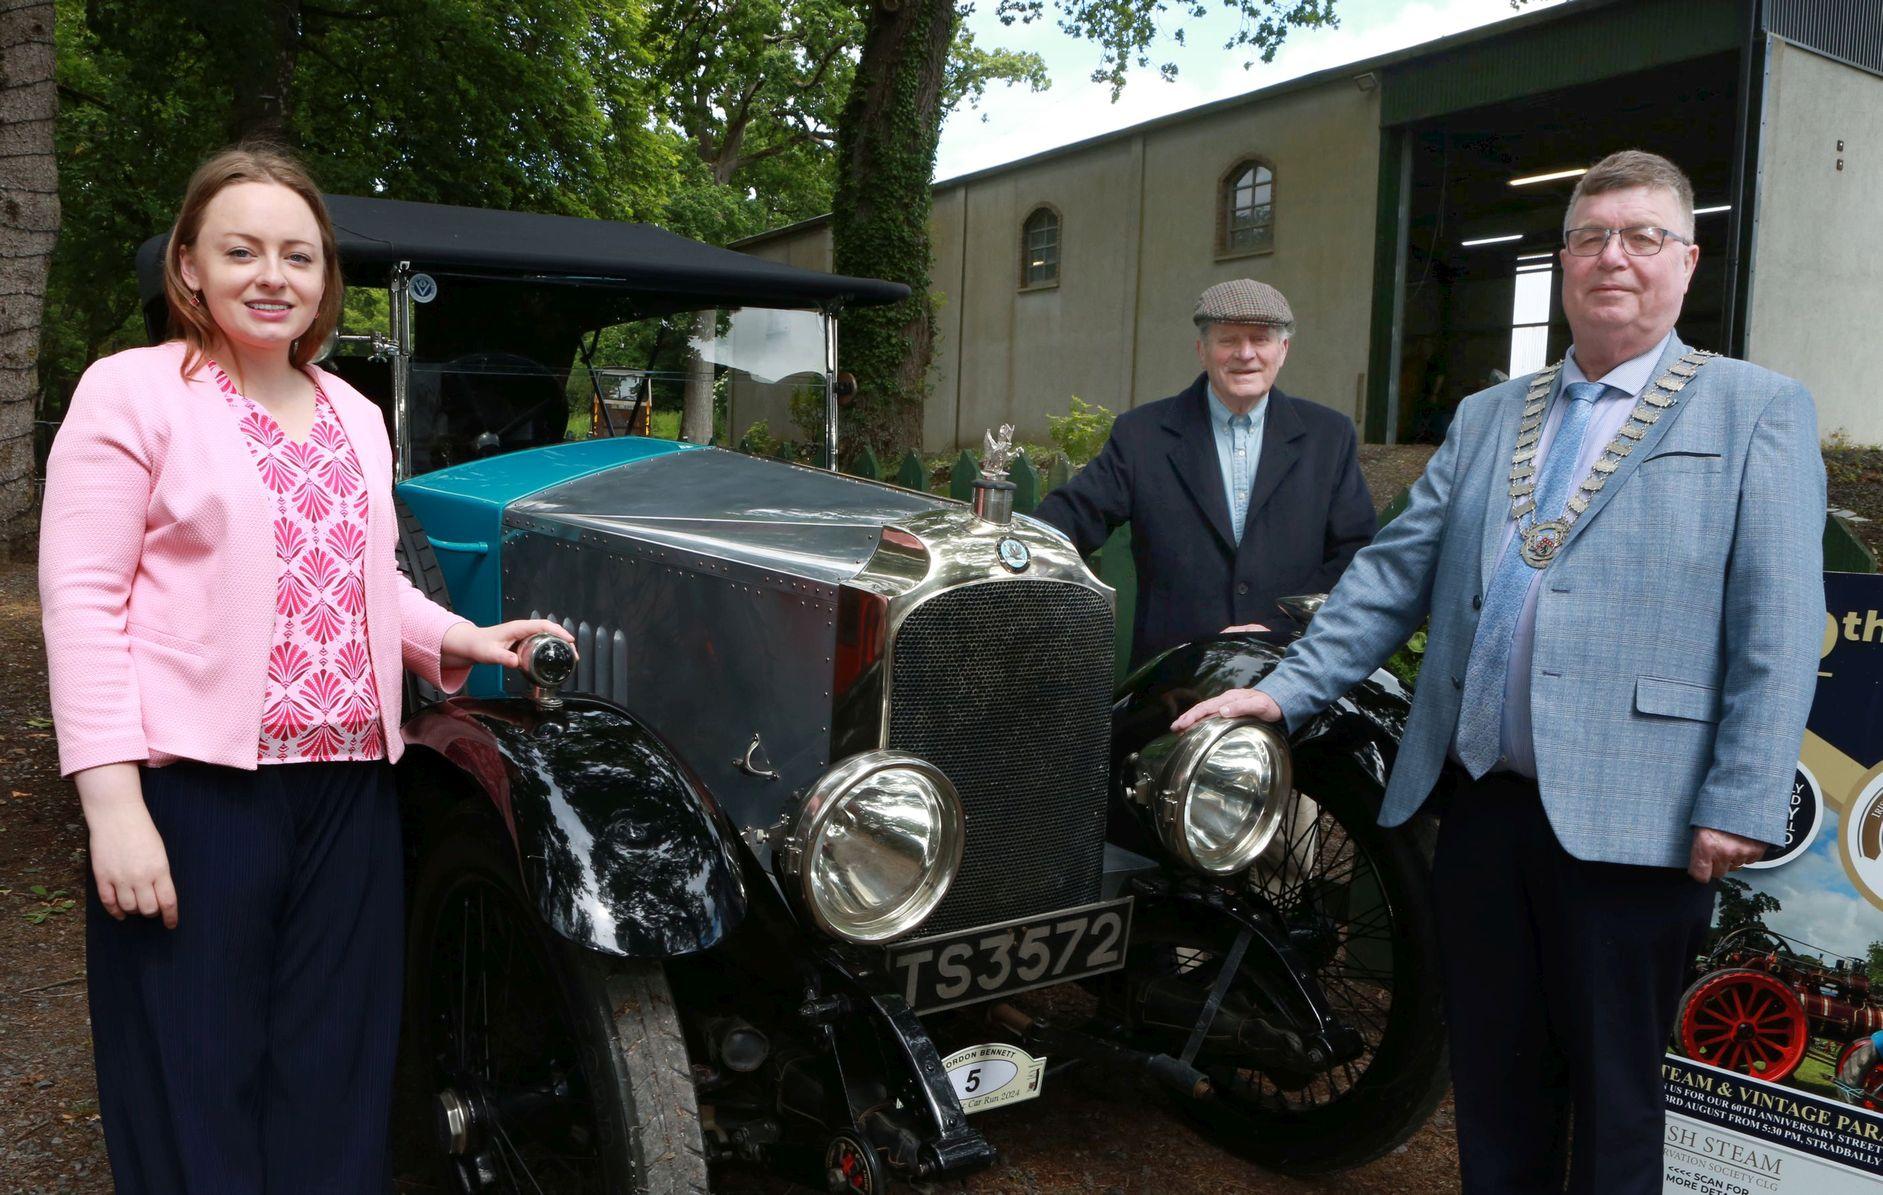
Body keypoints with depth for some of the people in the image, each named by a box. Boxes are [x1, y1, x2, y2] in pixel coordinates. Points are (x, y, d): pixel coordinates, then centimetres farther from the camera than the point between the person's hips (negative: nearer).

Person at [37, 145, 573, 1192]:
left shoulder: (356, 417, 15)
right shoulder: (133, 390, -4)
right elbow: (83, 597, -10)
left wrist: (465, 640, 6)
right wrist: (113, 801, -17)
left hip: (350, 783, 6)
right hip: (196, 785, -5)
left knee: (334, 1077, 13)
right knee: (196, 1081, 5)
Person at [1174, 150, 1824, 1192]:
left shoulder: (1757, 412, 2)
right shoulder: (1484, 419, 16)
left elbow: (1777, 629, -6)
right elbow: (1395, 572, 13)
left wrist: (1739, 808, -12)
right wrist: (1286, 688, 4)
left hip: (1630, 822, -4)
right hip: (1483, 805, 4)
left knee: (1614, 1101, 8)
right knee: (1492, 1085, 15)